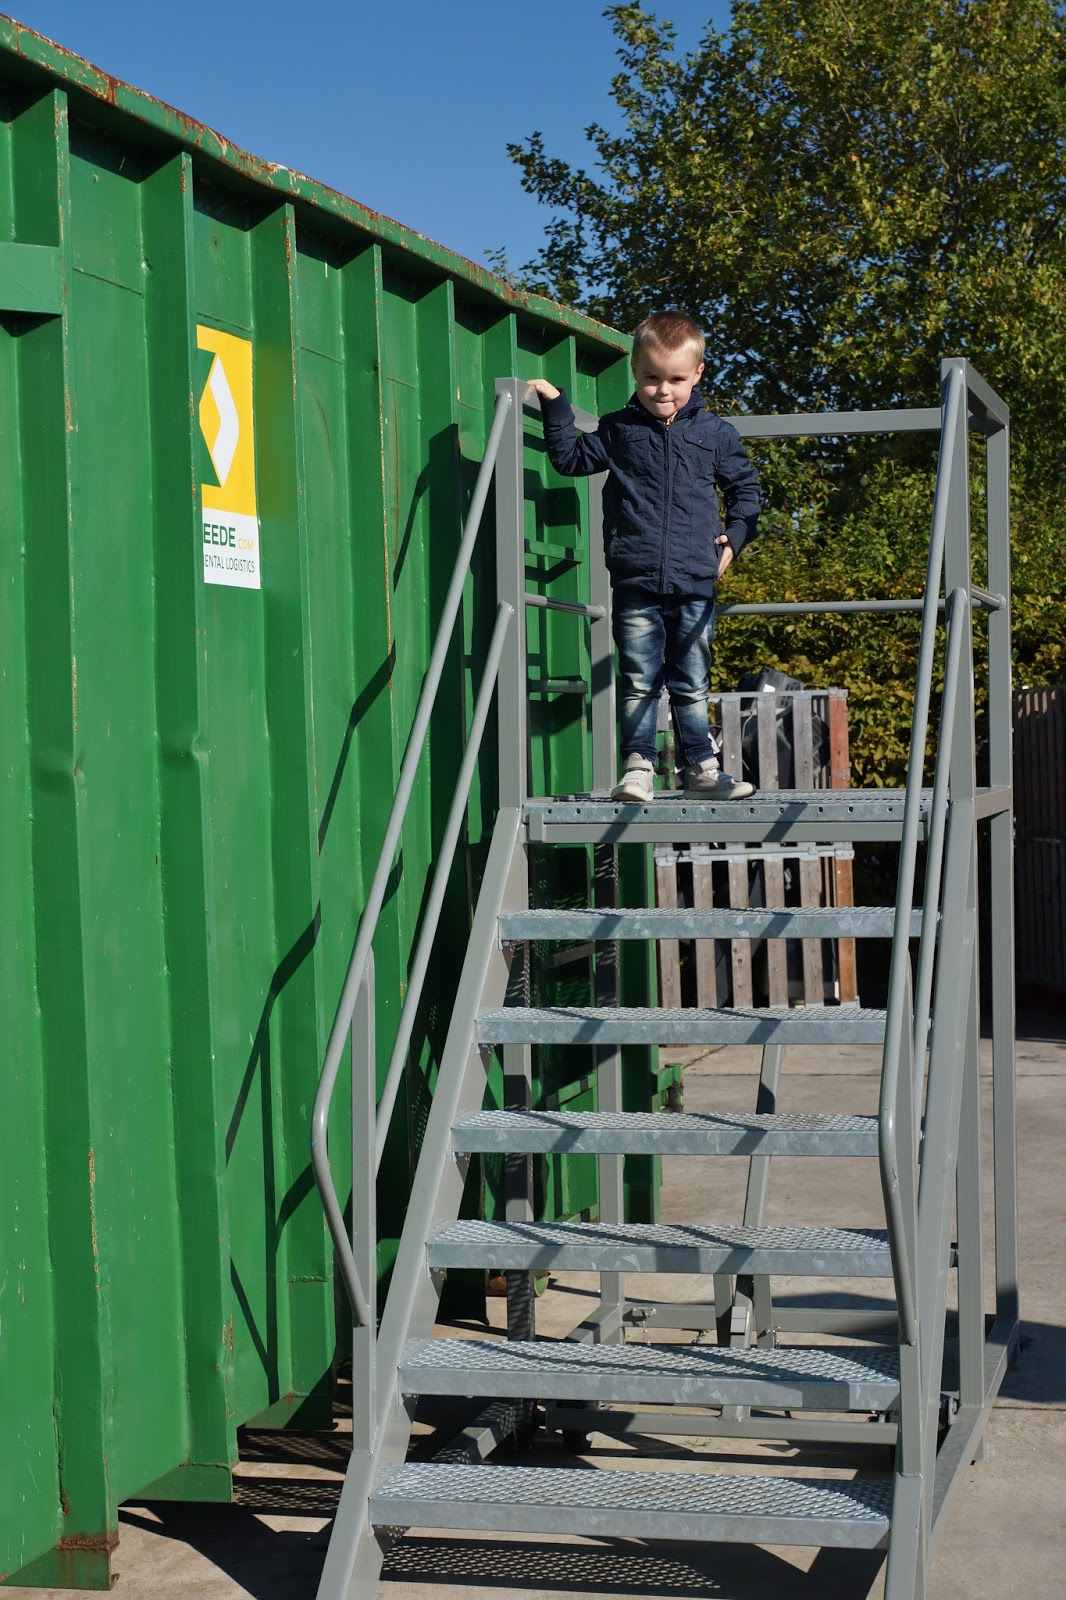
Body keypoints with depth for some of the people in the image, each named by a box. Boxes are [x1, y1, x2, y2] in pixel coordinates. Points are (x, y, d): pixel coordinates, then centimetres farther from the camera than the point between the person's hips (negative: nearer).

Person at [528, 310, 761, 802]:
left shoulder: (715, 434, 6)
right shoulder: (618, 430, 5)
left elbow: (745, 488, 18)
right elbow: (571, 458, 17)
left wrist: (734, 539, 7)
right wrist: (555, 407, 8)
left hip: (695, 582, 0)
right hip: (634, 583, 0)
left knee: (691, 685, 8)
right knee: (638, 682, 0)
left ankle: (701, 770, 13)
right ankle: (638, 767, 5)